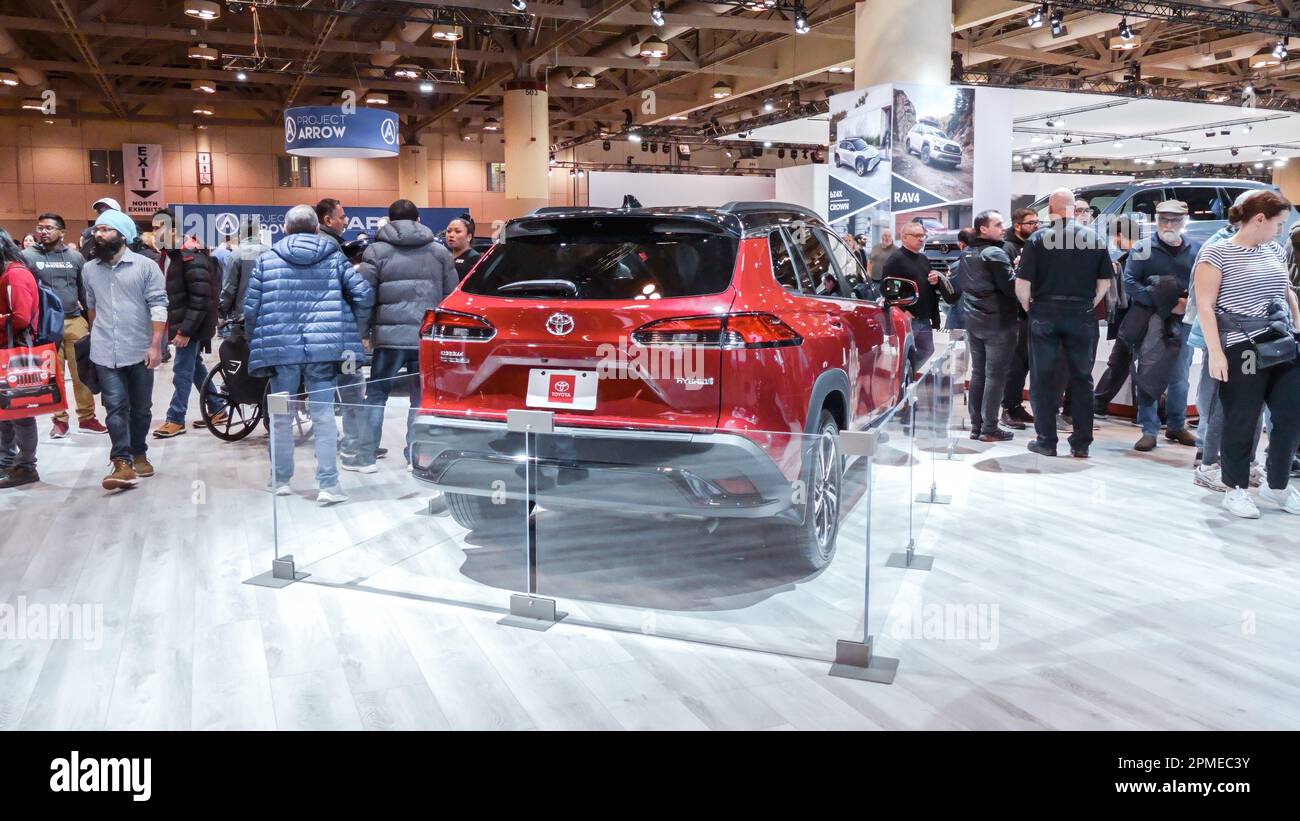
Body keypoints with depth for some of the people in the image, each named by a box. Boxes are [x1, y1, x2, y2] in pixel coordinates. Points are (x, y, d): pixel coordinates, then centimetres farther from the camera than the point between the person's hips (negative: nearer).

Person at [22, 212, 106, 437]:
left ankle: (87, 418, 11)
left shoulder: (74, 256, 7)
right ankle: (59, 420, 14)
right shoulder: (27, 256, 0)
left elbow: (85, 290, 12)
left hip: (75, 321, 2)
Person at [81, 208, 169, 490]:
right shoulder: (89, 269, 9)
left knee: (140, 408, 9)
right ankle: (123, 463, -11)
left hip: (140, 351, -2)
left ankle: (139, 455, 24)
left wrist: (155, 344, -14)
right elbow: (91, 307, 21)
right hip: (105, 352, 2)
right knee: (115, 407, -7)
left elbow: (158, 306, -8)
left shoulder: (146, 266, -5)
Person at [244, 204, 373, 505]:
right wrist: (354, 329, 12)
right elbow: (364, 294, -1)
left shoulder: (266, 260, 7)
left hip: (280, 348, 0)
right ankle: (328, 486, -2)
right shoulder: (333, 257, 7)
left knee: (280, 417, 13)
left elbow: (250, 308, 5)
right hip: (324, 348, 0)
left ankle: (280, 480, 24)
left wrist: (255, 345, 17)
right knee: (323, 416, 1)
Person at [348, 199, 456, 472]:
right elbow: (450, 296, 11)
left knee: (375, 395, 8)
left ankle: (365, 457, 9)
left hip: (390, 335, -2)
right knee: (422, 398, 9)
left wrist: (362, 333, 4)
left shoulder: (377, 251, 2)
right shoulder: (439, 252, 10)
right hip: (428, 337, 2)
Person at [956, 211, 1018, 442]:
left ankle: (975, 425, 15)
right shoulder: (995, 254, -16)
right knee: (995, 374, -4)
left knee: (977, 372, 12)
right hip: (998, 322, -8)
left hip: (973, 321, 8)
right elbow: (1011, 287, -18)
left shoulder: (965, 254, 11)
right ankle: (989, 429, -2)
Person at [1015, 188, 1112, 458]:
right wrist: (1089, 306, 16)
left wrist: (1028, 307, 7)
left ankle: (1046, 441, 9)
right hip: (1081, 315, 2)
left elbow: (1022, 284, -10)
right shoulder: (1093, 238, 1)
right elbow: (1105, 282, 4)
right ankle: (1081, 443, 13)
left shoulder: (1038, 238, -6)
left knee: (1043, 378, 7)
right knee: (1082, 378, 10)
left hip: (1045, 314, -2)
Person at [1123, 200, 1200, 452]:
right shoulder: (1143, 249, -2)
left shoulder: (1196, 250, 6)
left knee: (1180, 378, 11)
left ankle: (1176, 426, 27)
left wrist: (1189, 303, -12)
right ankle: (1149, 431, 5)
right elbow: (1129, 283, -10)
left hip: (1183, 322, 3)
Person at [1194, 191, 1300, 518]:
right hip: (1241, 350, -6)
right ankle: (1236, 489, 16)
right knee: (1242, 421, 1)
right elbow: (1204, 305, -10)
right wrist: (1215, 352, -16)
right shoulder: (1217, 253, -7)